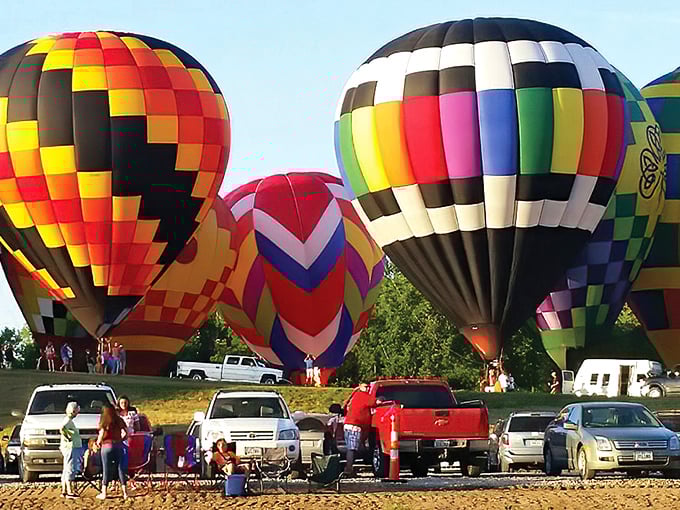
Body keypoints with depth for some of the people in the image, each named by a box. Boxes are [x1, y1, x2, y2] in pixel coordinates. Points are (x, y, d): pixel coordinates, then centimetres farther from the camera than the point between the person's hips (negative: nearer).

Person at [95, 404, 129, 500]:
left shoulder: (104, 421, -5)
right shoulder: (119, 420, 7)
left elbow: (102, 433, -15)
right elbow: (125, 433, 2)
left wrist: (98, 441, 2)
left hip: (107, 446, -3)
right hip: (118, 446, 3)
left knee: (106, 470, 2)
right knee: (121, 469, 7)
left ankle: (104, 493, 4)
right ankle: (125, 493, 5)